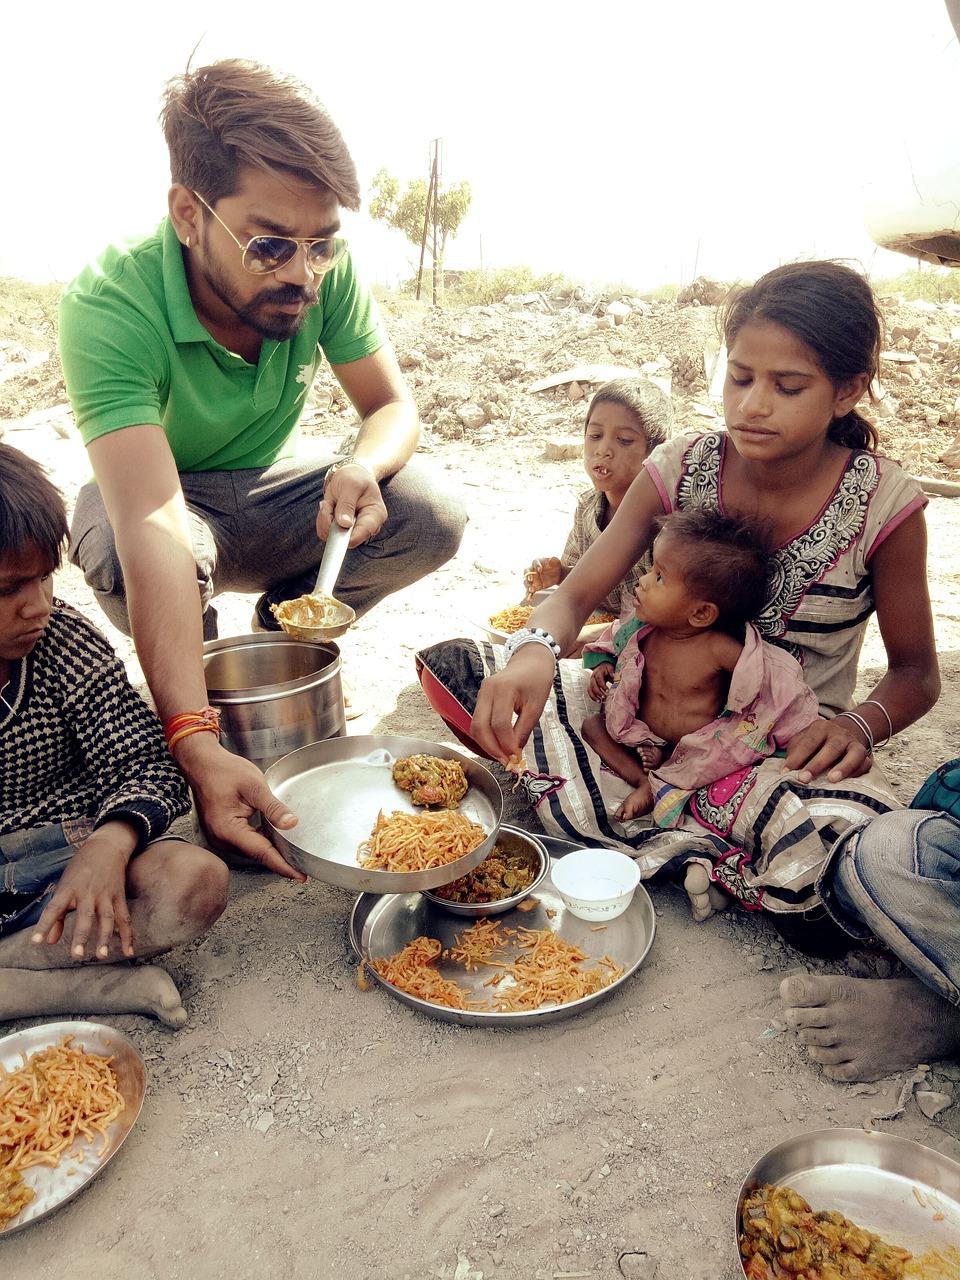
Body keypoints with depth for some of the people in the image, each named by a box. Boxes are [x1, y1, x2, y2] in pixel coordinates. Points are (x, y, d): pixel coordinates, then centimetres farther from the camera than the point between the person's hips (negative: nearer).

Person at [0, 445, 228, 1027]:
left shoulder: (64, 642, -9)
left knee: (195, 881, -30)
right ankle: (105, 986, -21)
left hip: (68, 856, 0)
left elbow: (148, 764, -9)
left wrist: (112, 841, -30)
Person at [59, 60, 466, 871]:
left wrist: (363, 467, -35)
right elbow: (153, 529, -43)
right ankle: (197, 664, -1)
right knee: (125, 556, -38)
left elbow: (393, 406, -8)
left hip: (270, 492, 4)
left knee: (433, 522, -20)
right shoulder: (108, 308, -32)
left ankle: (282, 632, 7)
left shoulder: (325, 273, -19)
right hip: (157, 498, -3)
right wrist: (197, 747, -52)